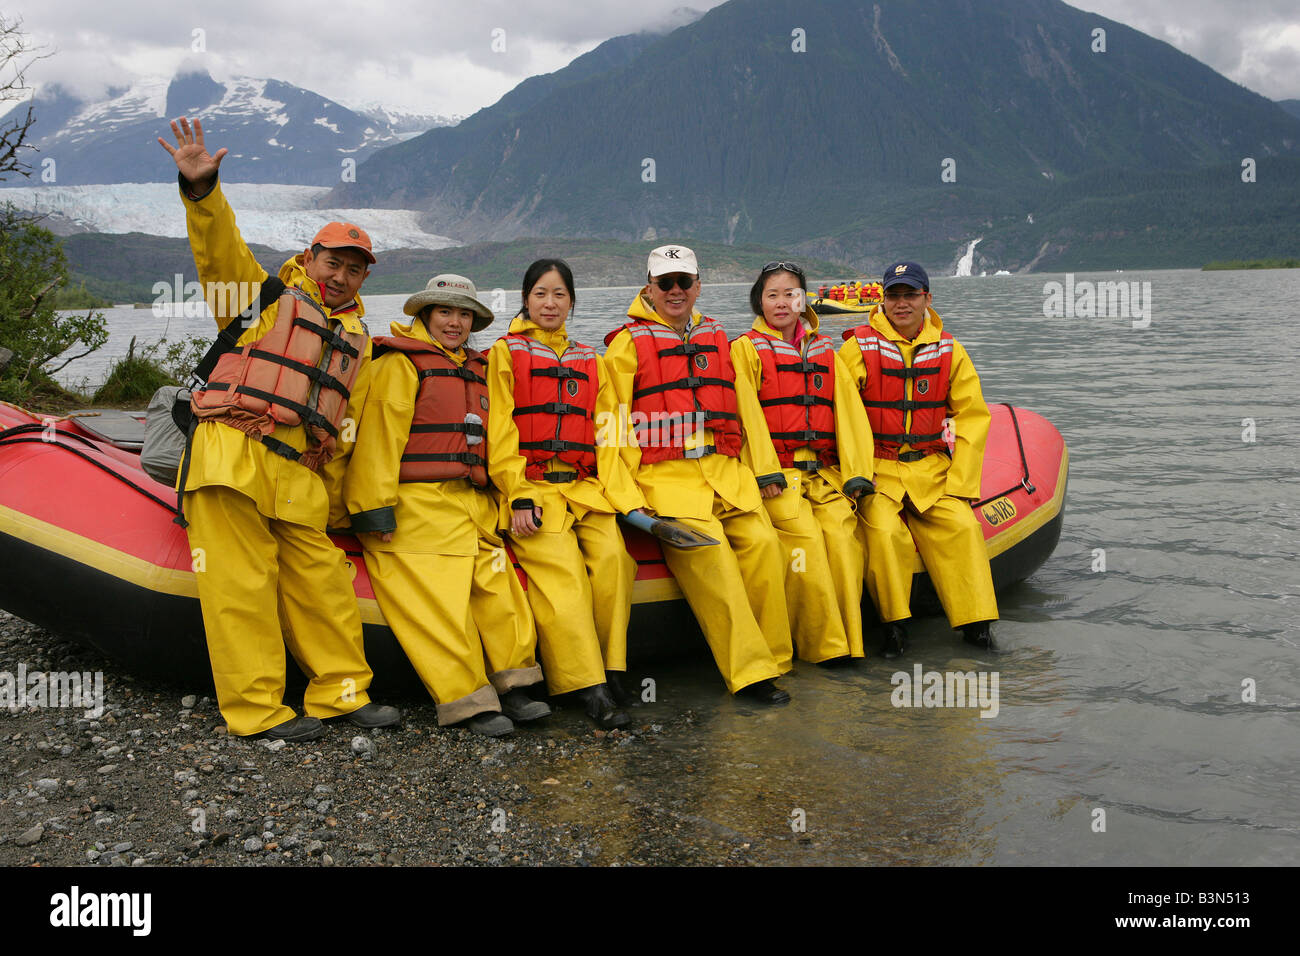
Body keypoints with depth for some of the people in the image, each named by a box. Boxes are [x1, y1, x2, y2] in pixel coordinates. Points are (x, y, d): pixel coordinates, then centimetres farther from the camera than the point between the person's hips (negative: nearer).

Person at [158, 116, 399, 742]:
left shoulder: (358, 341, 25)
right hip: (231, 454, -5)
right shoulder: (268, 297, 13)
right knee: (240, 583, -6)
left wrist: (336, 495, 16)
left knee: (322, 581, 4)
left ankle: (342, 692, 14)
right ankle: (257, 709, 0)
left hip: (299, 477, 5)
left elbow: (345, 422, 23)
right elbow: (221, 250, -3)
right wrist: (202, 190, -20)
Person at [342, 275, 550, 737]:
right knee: (439, 596, -13)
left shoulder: (477, 371, 24)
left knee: (497, 583, -7)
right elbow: (379, 436, -7)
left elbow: (491, 440, 26)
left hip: (473, 505, 7)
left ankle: (512, 686, -1)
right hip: (417, 505, -6)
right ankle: (468, 701, -10)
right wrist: (376, 508, -15)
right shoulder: (400, 364, 2)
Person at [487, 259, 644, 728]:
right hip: (532, 487, -3)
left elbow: (606, 436, 15)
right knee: (562, 571, -25)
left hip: (585, 486, 3)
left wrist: (624, 497, 0)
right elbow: (501, 435, 3)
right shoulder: (506, 353, 12)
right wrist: (518, 497, -9)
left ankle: (610, 670, -17)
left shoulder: (590, 361, 23)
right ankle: (589, 688, -26)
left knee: (613, 553, -25)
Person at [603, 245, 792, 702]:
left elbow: (745, 407, 24)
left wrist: (765, 469, 14)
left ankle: (773, 658, -5)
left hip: (724, 470, 4)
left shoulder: (718, 339, 22)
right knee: (708, 553, -24)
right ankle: (750, 671, -21)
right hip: (664, 474, -4)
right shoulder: (628, 343, 6)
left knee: (762, 541, -17)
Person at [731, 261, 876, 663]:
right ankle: (824, 645, -17)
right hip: (777, 475, -3)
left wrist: (855, 474, 1)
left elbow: (848, 411, 13)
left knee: (842, 530, -22)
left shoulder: (825, 350, 22)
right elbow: (747, 414, -1)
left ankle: (847, 640, -16)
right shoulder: (746, 348, 9)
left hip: (824, 471, 3)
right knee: (804, 535, -25)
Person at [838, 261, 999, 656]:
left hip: (932, 467, 3)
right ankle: (894, 624, -12)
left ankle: (976, 623, -8)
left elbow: (973, 418, 7)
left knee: (962, 526, -20)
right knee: (883, 530, -27)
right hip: (877, 468, -2)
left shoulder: (949, 351, 7)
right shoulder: (858, 347, -1)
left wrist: (960, 483, -2)